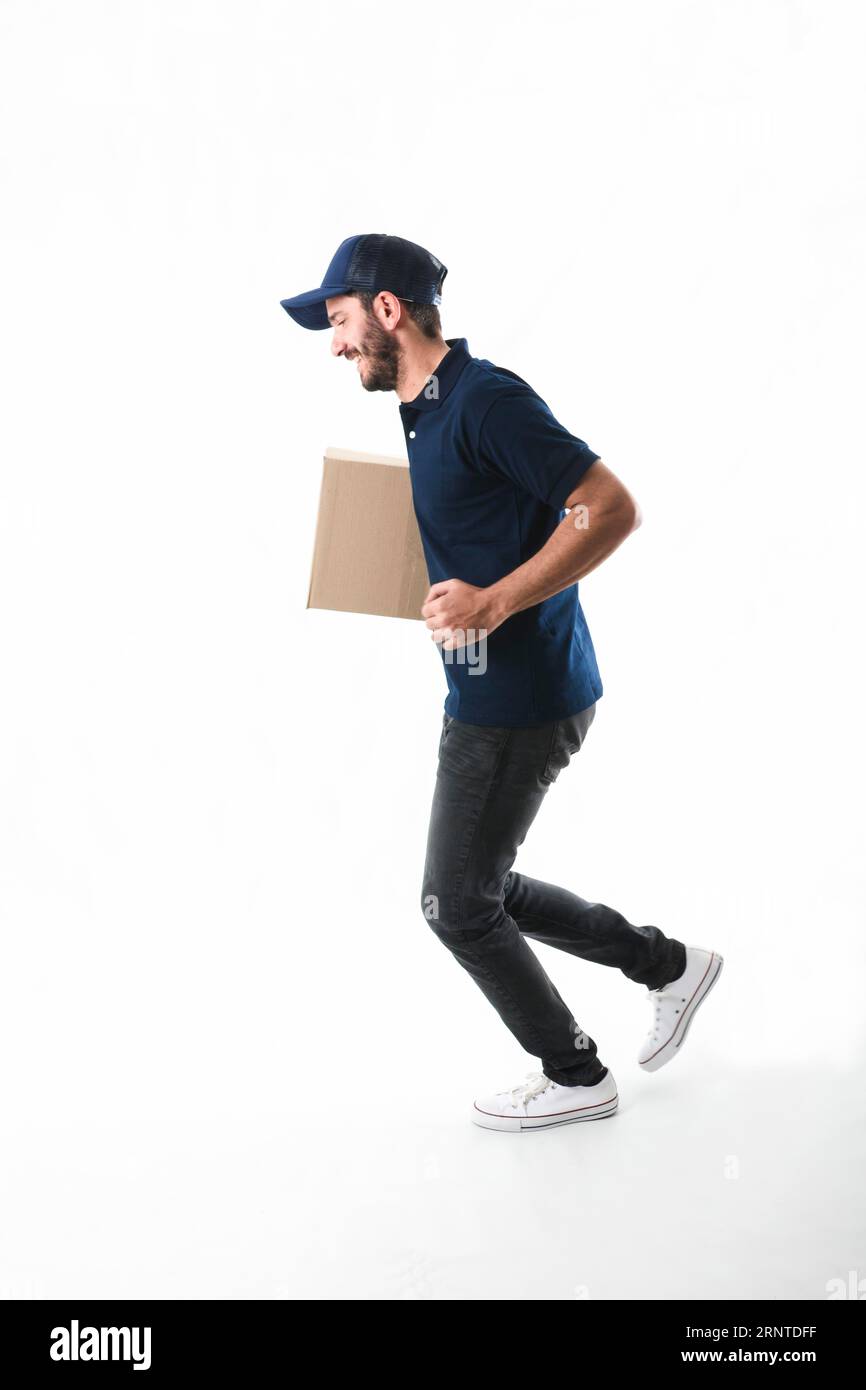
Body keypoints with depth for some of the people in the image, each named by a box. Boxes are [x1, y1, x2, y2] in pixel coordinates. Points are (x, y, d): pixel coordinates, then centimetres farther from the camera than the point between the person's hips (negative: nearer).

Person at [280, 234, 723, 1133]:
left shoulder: (487, 400, -18)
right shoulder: (425, 412, 13)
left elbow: (612, 508, -22)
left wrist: (494, 603, -25)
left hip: (518, 701, -10)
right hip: (489, 693, 10)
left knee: (457, 906, 4)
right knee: (481, 891, 19)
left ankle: (574, 1076, 24)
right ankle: (667, 964, 31)